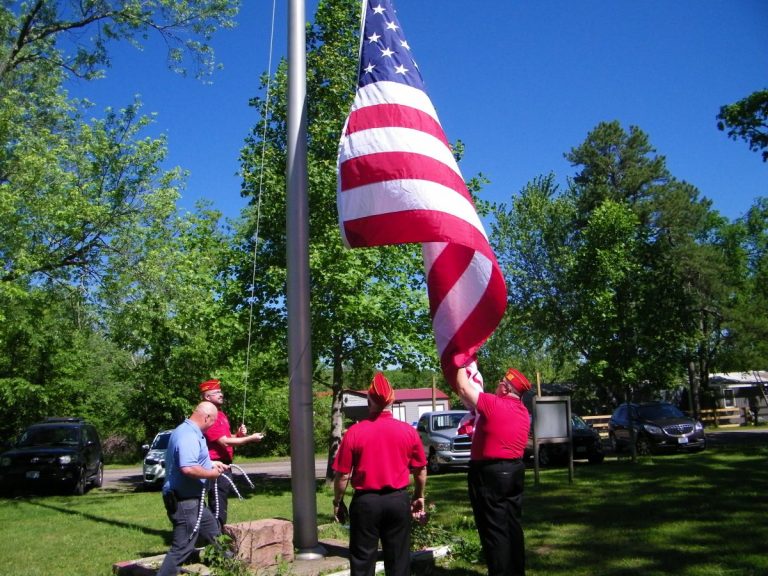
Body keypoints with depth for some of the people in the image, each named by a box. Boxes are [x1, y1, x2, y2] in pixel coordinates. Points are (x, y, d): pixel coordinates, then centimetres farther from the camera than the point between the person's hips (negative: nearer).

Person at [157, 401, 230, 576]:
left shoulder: (187, 431, 10)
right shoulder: (189, 436, -25)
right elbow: (188, 468, -36)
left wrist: (211, 464, 17)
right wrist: (211, 473, -21)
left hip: (191, 499, 12)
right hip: (184, 501, -12)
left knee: (213, 532, 24)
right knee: (182, 547, -5)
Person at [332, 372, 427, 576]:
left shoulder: (354, 432, -10)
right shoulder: (408, 431, -3)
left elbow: (342, 474, -6)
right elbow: (421, 470, 5)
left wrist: (338, 502, 9)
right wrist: (419, 497, 21)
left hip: (365, 502, -2)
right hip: (398, 500, 2)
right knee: (398, 559, 13)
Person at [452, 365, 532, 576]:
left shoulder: (493, 404, -18)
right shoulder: (522, 411, 7)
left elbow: (464, 388, -10)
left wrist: (462, 365, 4)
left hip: (490, 473, -8)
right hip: (514, 471, 8)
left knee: (494, 530, -1)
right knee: (513, 526, 15)